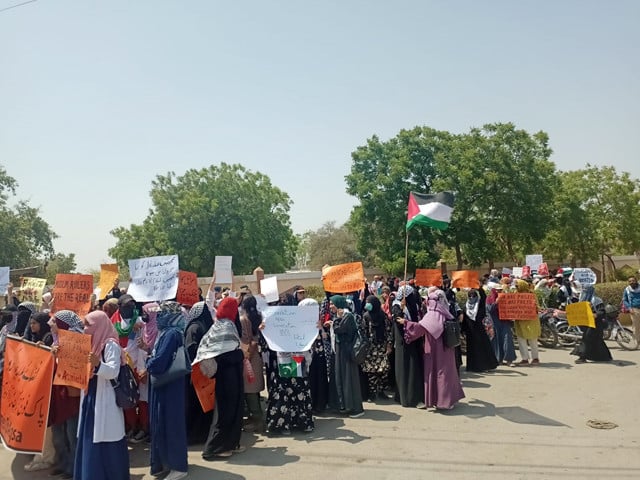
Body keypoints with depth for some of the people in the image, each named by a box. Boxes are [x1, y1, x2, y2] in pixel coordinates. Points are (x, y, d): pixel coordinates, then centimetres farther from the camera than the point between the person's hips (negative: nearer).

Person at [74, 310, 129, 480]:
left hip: (105, 400, -8)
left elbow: (113, 371, -22)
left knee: (106, 445, -3)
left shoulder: (111, 345, -12)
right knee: (90, 442, 12)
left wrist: (98, 364, -40)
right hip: (90, 397, 8)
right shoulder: (91, 344, 12)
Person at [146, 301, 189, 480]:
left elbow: (158, 363, -25)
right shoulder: (167, 332, 9)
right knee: (163, 423, 16)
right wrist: (151, 359, -1)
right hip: (165, 385, 9)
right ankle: (166, 461, 29)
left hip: (168, 386, -9)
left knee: (170, 423, 1)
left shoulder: (171, 334, -21)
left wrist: (149, 361, -6)